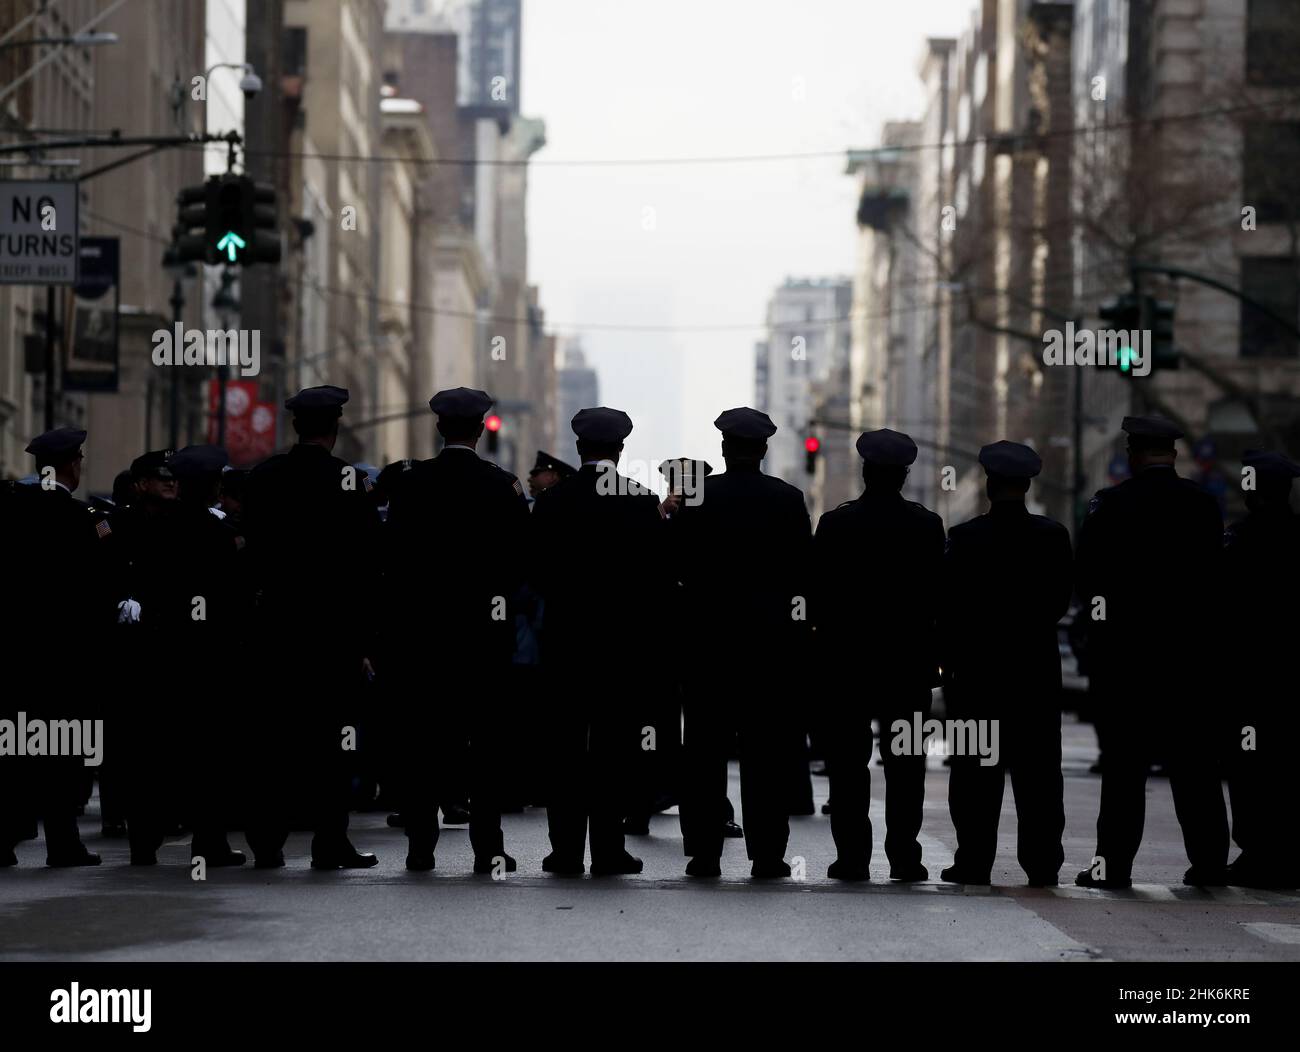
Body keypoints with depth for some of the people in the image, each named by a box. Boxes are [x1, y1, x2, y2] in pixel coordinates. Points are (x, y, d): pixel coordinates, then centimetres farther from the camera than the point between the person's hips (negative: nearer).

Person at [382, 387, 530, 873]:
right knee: (485, 739, 3)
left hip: (421, 628, 1)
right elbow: (521, 560, -1)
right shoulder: (504, 486, -4)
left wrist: (401, 616, 7)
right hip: (486, 627, -1)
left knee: (422, 739, 7)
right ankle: (487, 847, 0)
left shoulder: (411, 483, -2)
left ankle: (420, 844, 6)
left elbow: (392, 558, -1)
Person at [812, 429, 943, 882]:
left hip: (846, 657, -1)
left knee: (849, 763, 3)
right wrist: (927, 649, 12)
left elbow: (819, 593, -3)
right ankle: (904, 856, 2)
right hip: (909, 658, 1)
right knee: (905, 764, 4)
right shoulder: (927, 525, -2)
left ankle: (852, 856, 0)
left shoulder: (835, 523, -5)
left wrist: (826, 643, 8)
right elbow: (936, 593, 1)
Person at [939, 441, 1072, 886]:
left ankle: (974, 859, 1)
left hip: (977, 668, -2)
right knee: (1038, 769, 5)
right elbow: (1062, 599, 5)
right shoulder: (1053, 535, -1)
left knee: (977, 770, 2)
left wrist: (949, 660, 5)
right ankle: (1042, 861, 4)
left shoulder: (965, 537, -8)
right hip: (1038, 668, 2)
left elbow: (949, 608, -5)